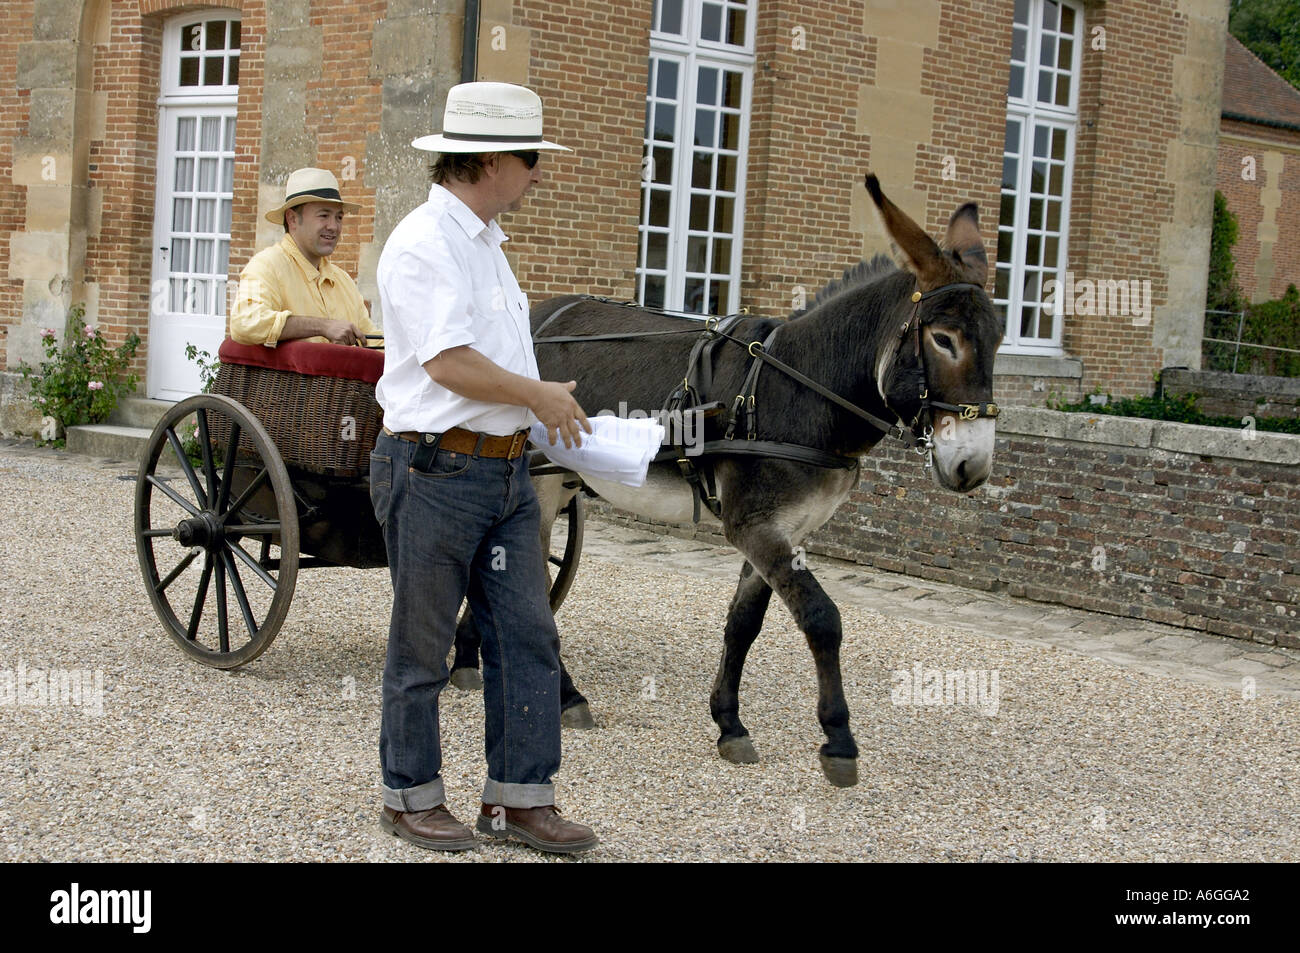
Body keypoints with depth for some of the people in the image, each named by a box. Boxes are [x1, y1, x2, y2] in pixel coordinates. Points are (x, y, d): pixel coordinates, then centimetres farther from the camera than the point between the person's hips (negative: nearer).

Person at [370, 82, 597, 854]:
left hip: (506, 472, 9)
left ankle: (519, 797, 14)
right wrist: (540, 395, -10)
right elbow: (448, 362, -21)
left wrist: (546, 402, 12)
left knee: (528, 637, 6)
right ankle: (412, 797, 18)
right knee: (423, 647, 5)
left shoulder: (486, 243, 17)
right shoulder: (423, 243, -14)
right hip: (436, 471, -9)